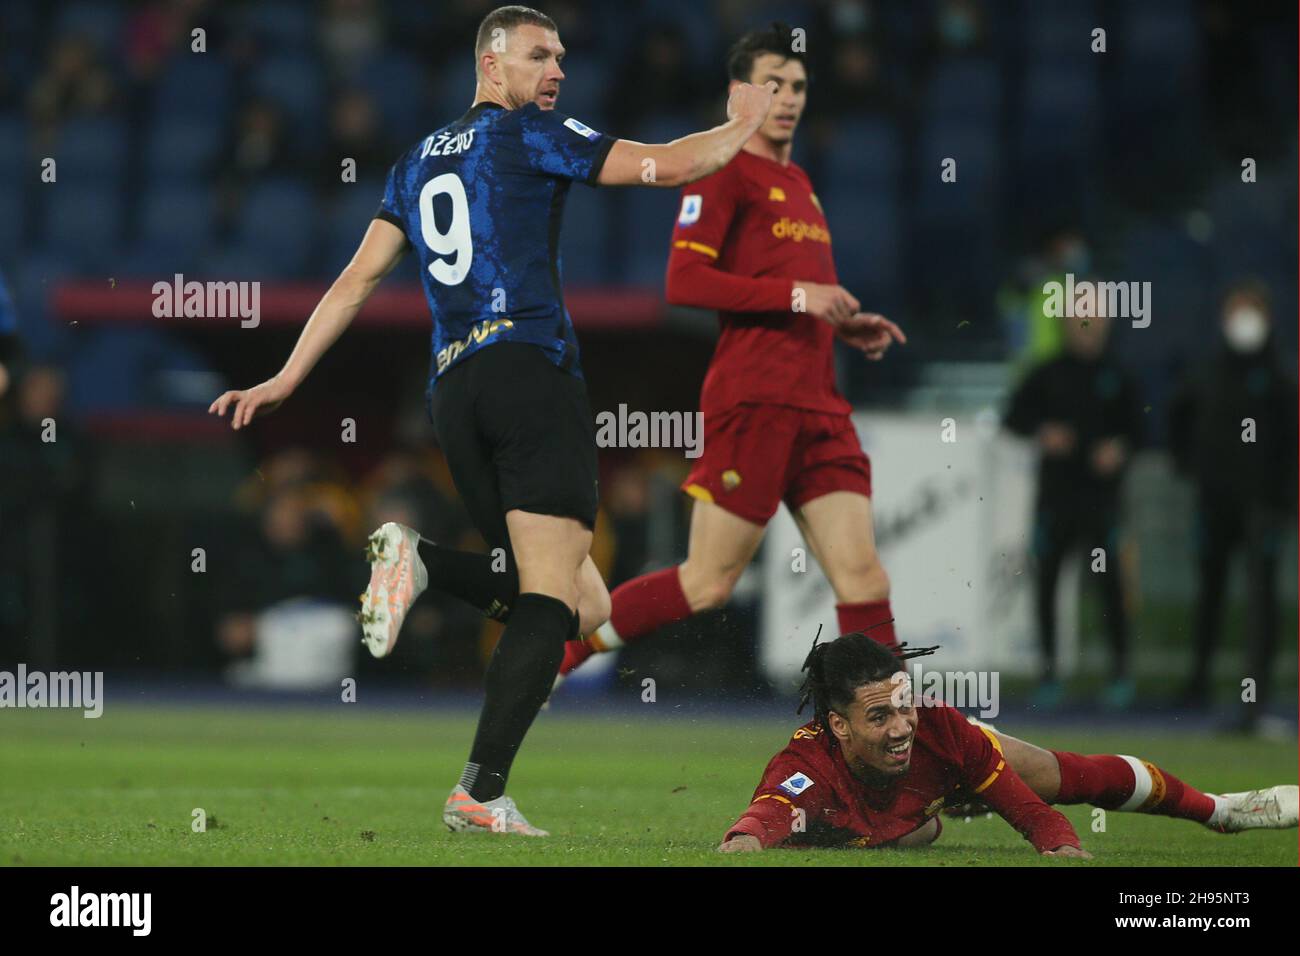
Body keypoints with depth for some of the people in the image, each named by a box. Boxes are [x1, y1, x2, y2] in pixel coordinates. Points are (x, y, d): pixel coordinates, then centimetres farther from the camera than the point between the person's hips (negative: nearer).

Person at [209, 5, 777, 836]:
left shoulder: (418, 165, 22)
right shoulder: (530, 136, 3)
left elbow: (357, 281, 18)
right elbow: (672, 165, 3)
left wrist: (286, 380, 20)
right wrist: (744, 126, 20)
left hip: (452, 393, 7)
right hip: (533, 374, -7)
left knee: (584, 604, 9)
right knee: (551, 597, -12)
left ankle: (423, 561, -11)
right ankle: (483, 793, -25)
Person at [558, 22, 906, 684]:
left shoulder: (798, 183, 23)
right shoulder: (724, 174, -3)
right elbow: (685, 282, -15)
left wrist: (844, 326, 14)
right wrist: (796, 295, -18)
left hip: (819, 407, 7)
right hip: (754, 400, -7)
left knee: (863, 579, -3)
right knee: (709, 583, -6)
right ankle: (554, 650, 8)